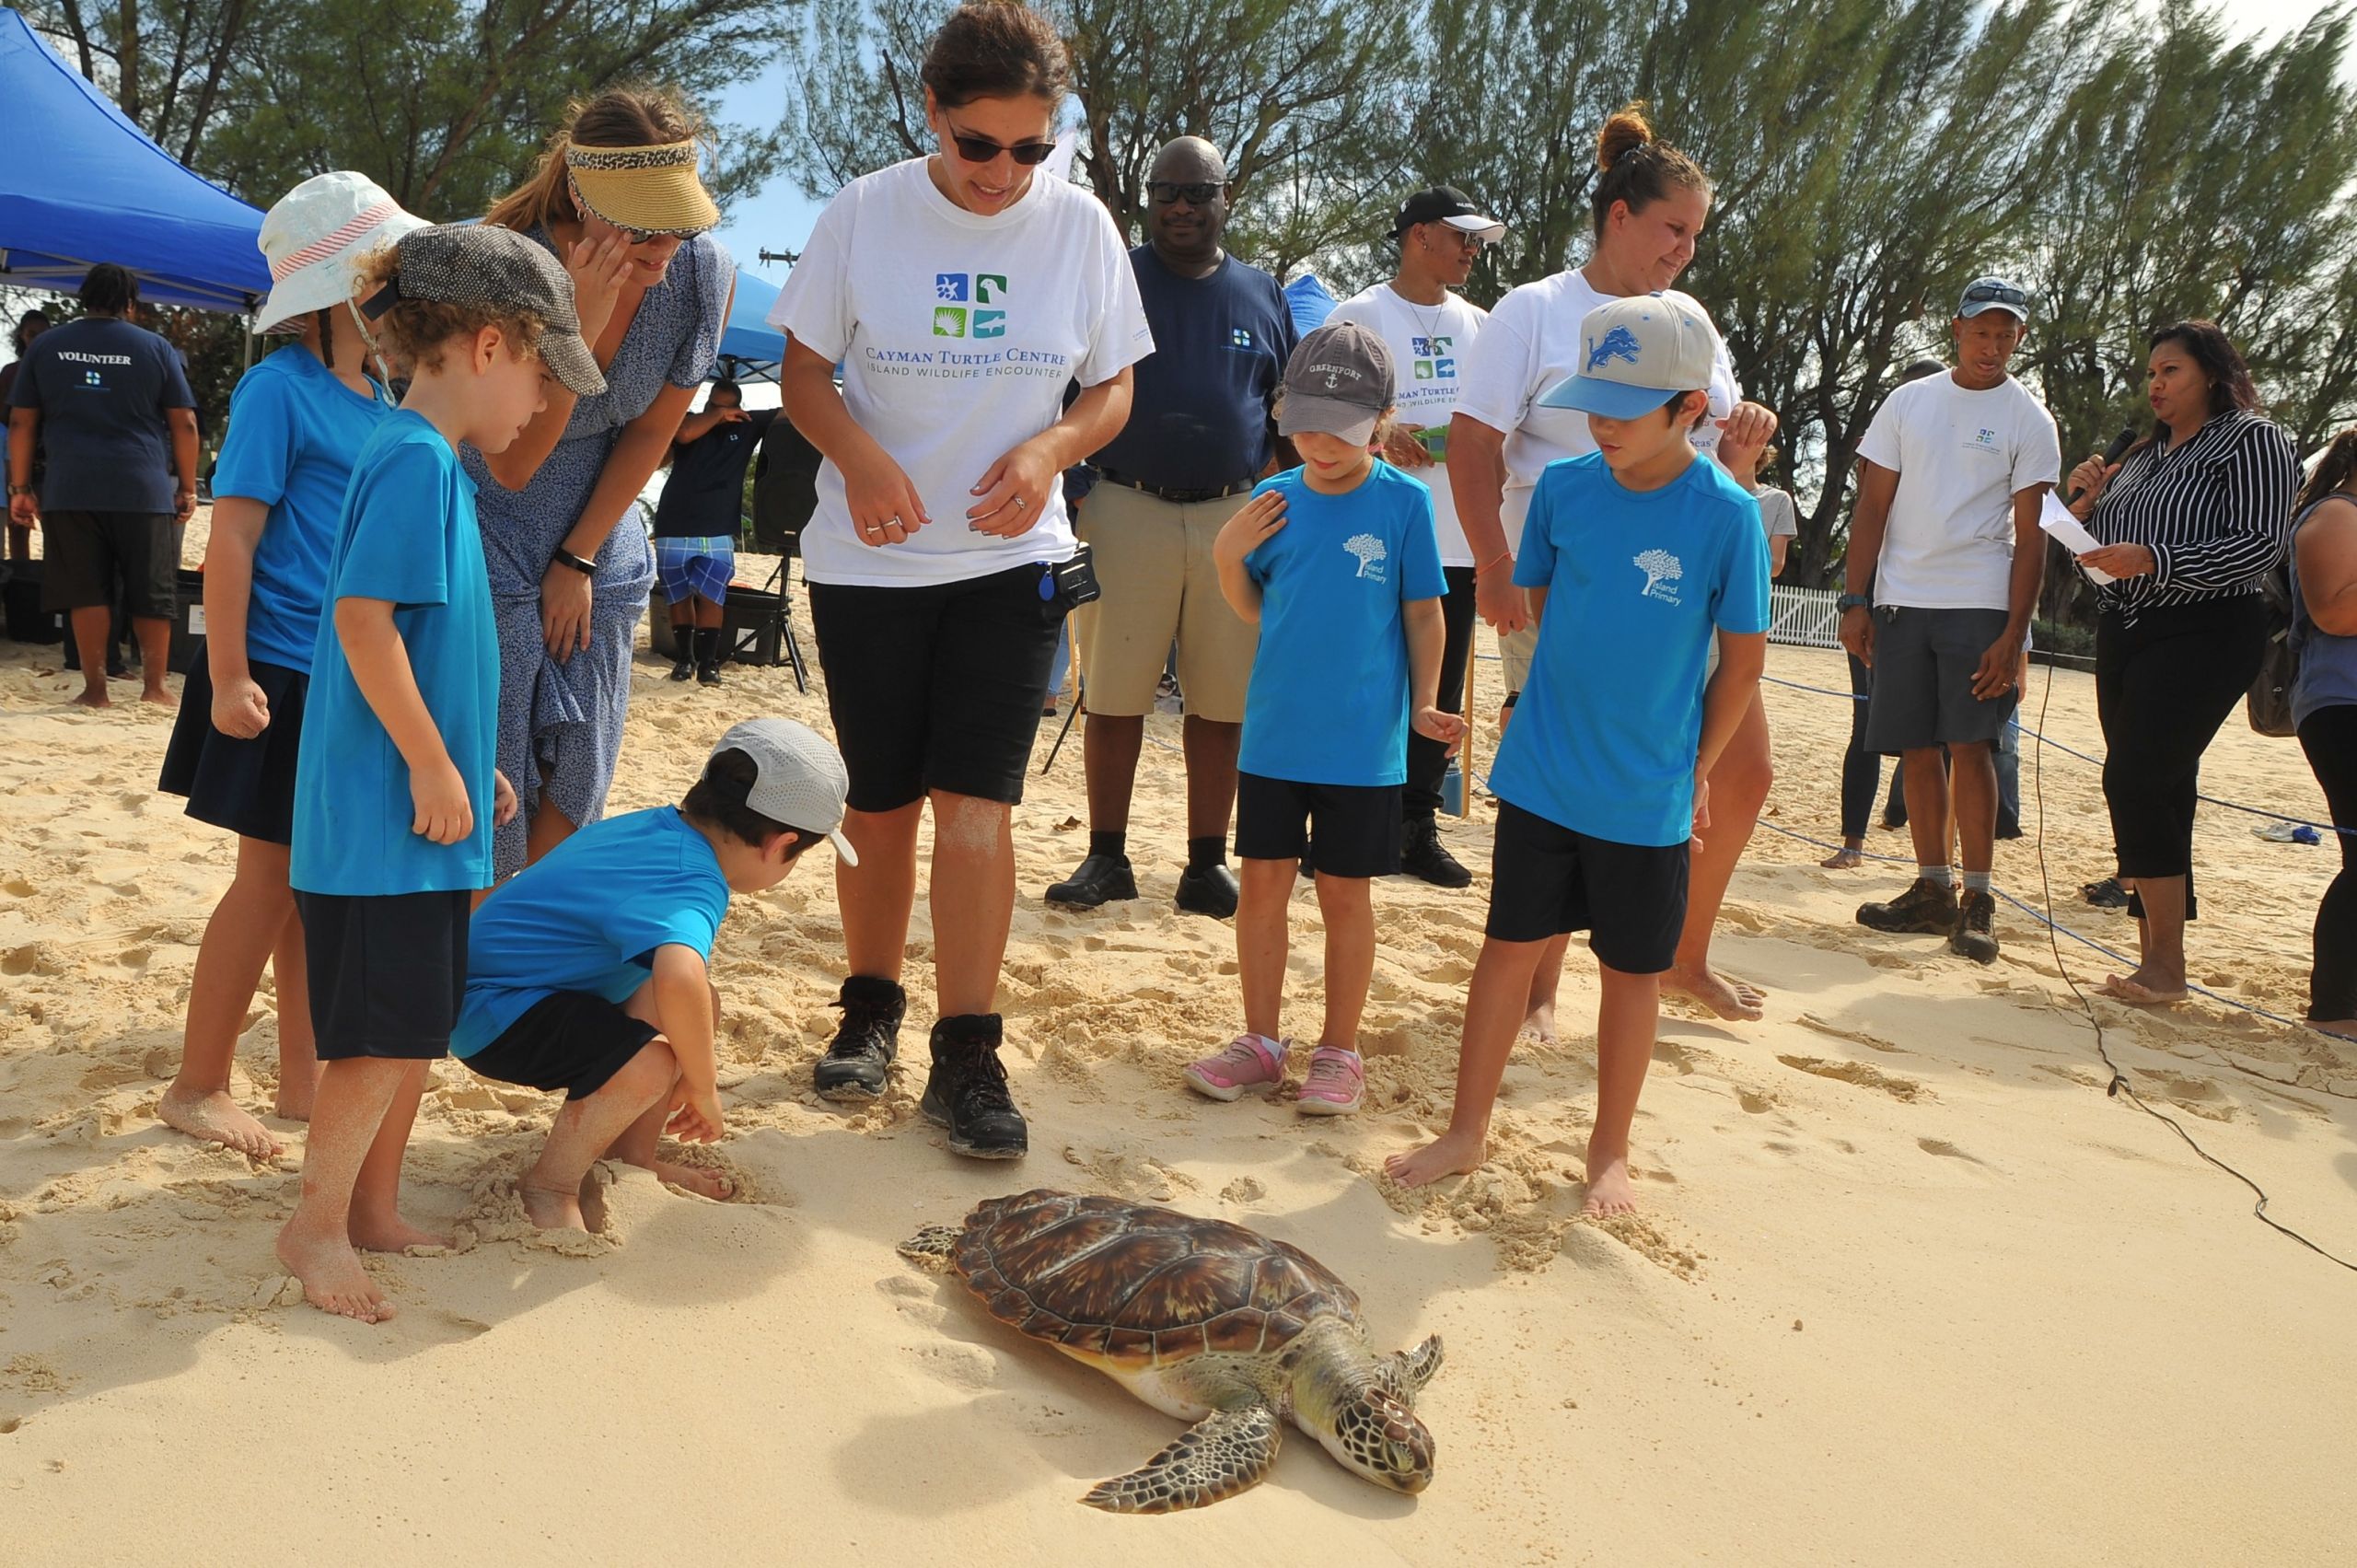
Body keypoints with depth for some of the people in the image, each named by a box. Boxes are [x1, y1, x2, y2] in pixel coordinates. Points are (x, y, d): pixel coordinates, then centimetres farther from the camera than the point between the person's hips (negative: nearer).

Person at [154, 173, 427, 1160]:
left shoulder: (383, 398, 11)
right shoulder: (279, 389, -12)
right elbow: (232, 534, -15)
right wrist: (228, 676, -19)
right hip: (287, 678, -7)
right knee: (271, 877, 0)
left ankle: (305, 1077, 22)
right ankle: (197, 1086, 13)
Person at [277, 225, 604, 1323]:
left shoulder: (430, 460, 14)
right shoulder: (418, 458, -15)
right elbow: (362, 618, -23)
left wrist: (470, 765, 20)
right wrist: (432, 766, -19)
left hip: (422, 812, 10)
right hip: (387, 811, -10)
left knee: (419, 1022, 16)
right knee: (384, 1028, -2)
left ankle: (373, 1210, 27)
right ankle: (316, 1225, 13)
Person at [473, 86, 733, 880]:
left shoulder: (707, 273, -13)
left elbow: (651, 433, -2)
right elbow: (511, 465, -23)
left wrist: (579, 559, -2)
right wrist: (579, 328, -35)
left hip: (599, 560, 4)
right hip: (488, 554, -4)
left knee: (575, 786, 8)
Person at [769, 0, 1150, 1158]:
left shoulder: (1080, 226, -2)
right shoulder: (864, 213, -5)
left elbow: (1114, 390, 5)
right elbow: (804, 371, 1)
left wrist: (1050, 451, -17)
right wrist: (859, 455, -19)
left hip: (1011, 558, 0)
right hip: (868, 561, 1)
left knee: (976, 802, -8)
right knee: (879, 802, 9)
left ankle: (967, 1058, 2)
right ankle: (870, 1008, 30)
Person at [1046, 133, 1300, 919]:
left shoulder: (1264, 295, 13)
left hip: (1235, 517, 2)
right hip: (1126, 509, -2)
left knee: (1222, 701, 5)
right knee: (1113, 694, 2)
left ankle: (1208, 861, 15)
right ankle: (1106, 857, 13)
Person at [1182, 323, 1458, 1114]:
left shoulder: (1405, 502, -5)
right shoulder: (1273, 501, 2)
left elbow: (1423, 612, -1)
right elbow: (1254, 609, 10)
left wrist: (1424, 704, -9)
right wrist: (1227, 554, -6)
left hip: (1363, 743, -3)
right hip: (1272, 735, 3)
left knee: (1345, 895, 7)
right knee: (1263, 884, 8)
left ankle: (1339, 1051, 21)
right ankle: (1262, 1040, 23)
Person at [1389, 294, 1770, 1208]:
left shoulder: (1726, 515, -13)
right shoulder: (1563, 486, -5)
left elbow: (1742, 657, -4)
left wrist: (1698, 768, 1)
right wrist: (1586, 687, 8)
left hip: (1650, 795, -2)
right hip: (1540, 775, 2)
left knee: (1631, 969, 12)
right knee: (1510, 945, 10)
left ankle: (1610, 1150, 30)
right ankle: (1467, 1132, 24)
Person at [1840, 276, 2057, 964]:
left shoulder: (2029, 419, 2)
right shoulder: (1908, 402, 10)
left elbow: (2031, 537, -2)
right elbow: (1873, 506, 9)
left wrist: (2013, 636, -10)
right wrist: (1855, 602, 1)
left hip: (1979, 604, -3)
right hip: (1900, 601, 3)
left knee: (1970, 746, -8)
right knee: (1918, 749, 6)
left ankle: (1977, 899, 0)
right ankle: (1932, 890, 16)